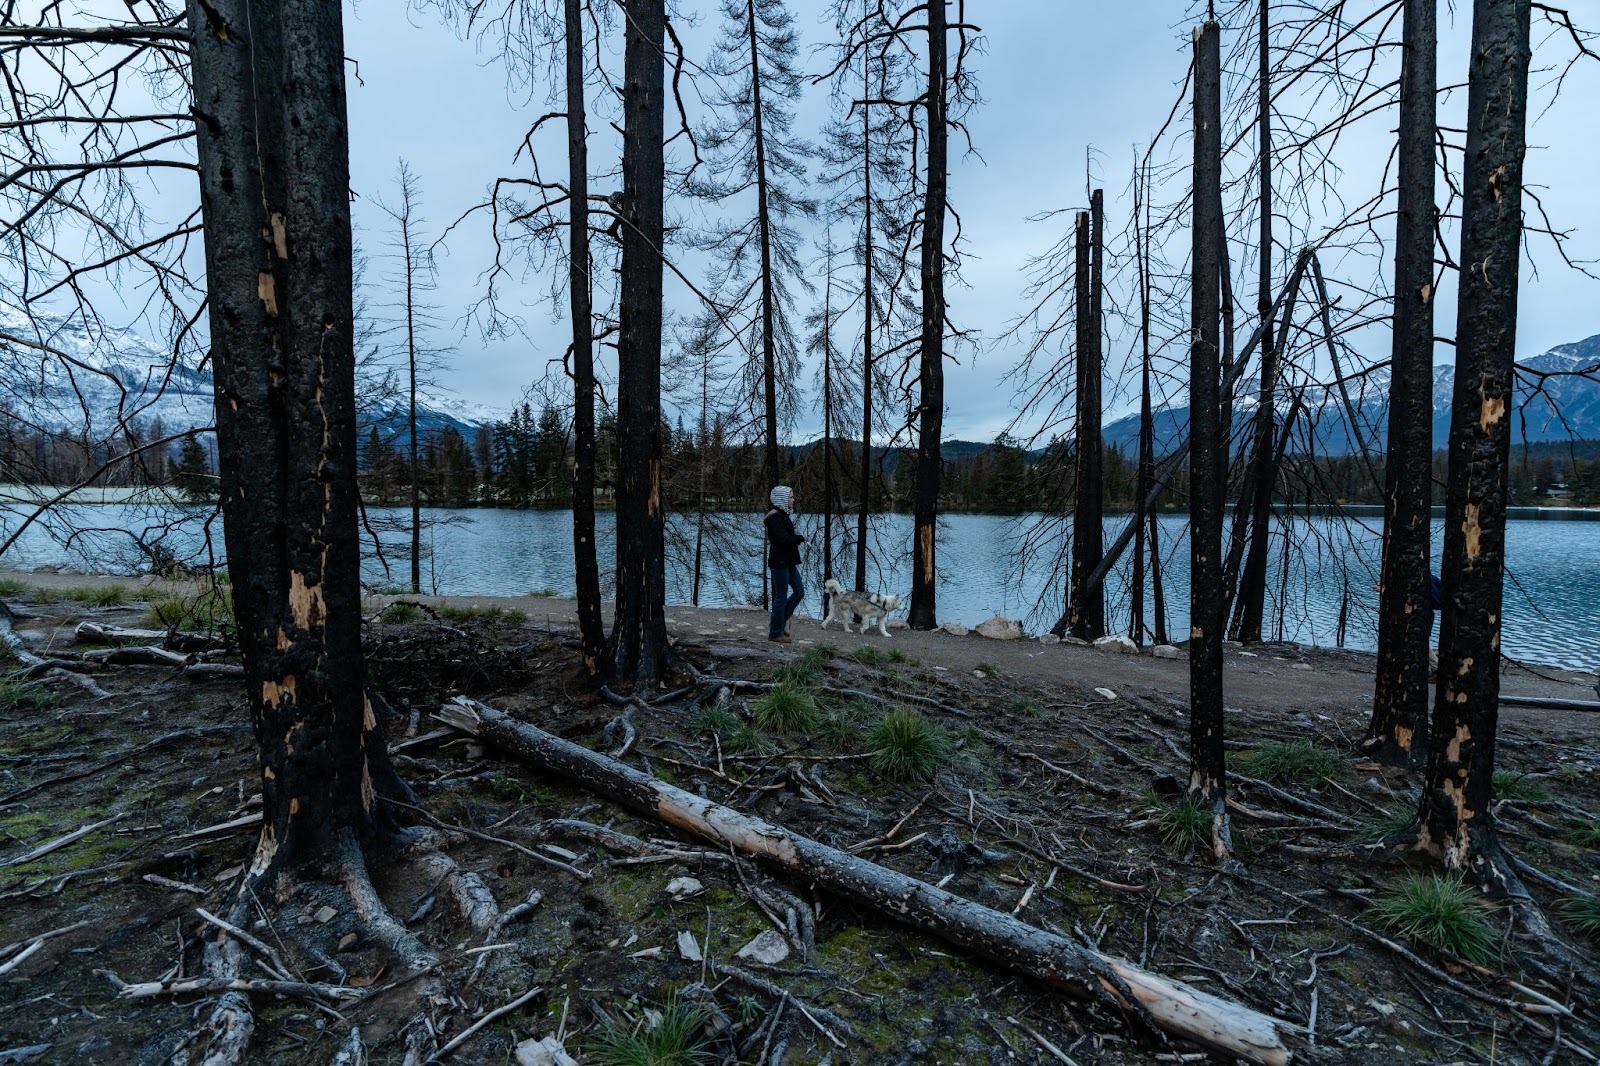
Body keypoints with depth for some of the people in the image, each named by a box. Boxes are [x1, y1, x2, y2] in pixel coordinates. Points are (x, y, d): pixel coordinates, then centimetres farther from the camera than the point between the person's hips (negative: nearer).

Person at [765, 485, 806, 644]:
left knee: (799, 591, 12)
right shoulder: (775, 517, -16)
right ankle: (775, 633, 10)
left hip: (788, 562, 10)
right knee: (781, 596, -2)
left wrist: (797, 539, 1)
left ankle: (780, 622, 23)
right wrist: (801, 538, -11)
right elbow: (783, 539, -24)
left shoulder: (783, 515, 14)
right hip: (779, 562, -10)